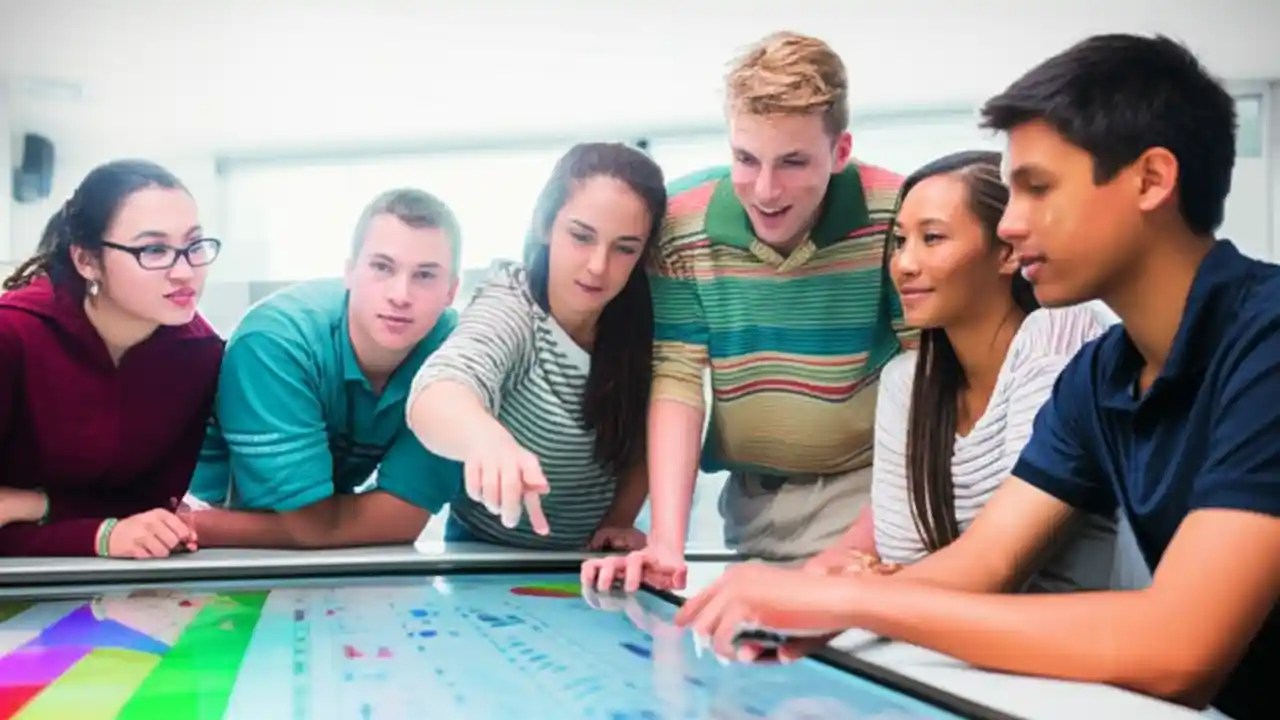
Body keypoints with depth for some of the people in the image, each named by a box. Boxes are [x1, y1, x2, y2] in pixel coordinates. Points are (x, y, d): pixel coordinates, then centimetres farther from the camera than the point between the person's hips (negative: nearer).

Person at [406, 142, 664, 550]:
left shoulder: (641, 321, -8)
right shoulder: (511, 305, -21)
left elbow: (646, 440, 5)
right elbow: (436, 393, -40)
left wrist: (620, 520, -9)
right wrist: (487, 438, -59)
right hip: (487, 553, -2)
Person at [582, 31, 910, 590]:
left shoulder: (896, 217, -16)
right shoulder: (682, 225, -10)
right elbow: (676, 381, -10)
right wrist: (667, 540, -21)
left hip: (868, 486, -2)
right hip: (753, 495, 3)